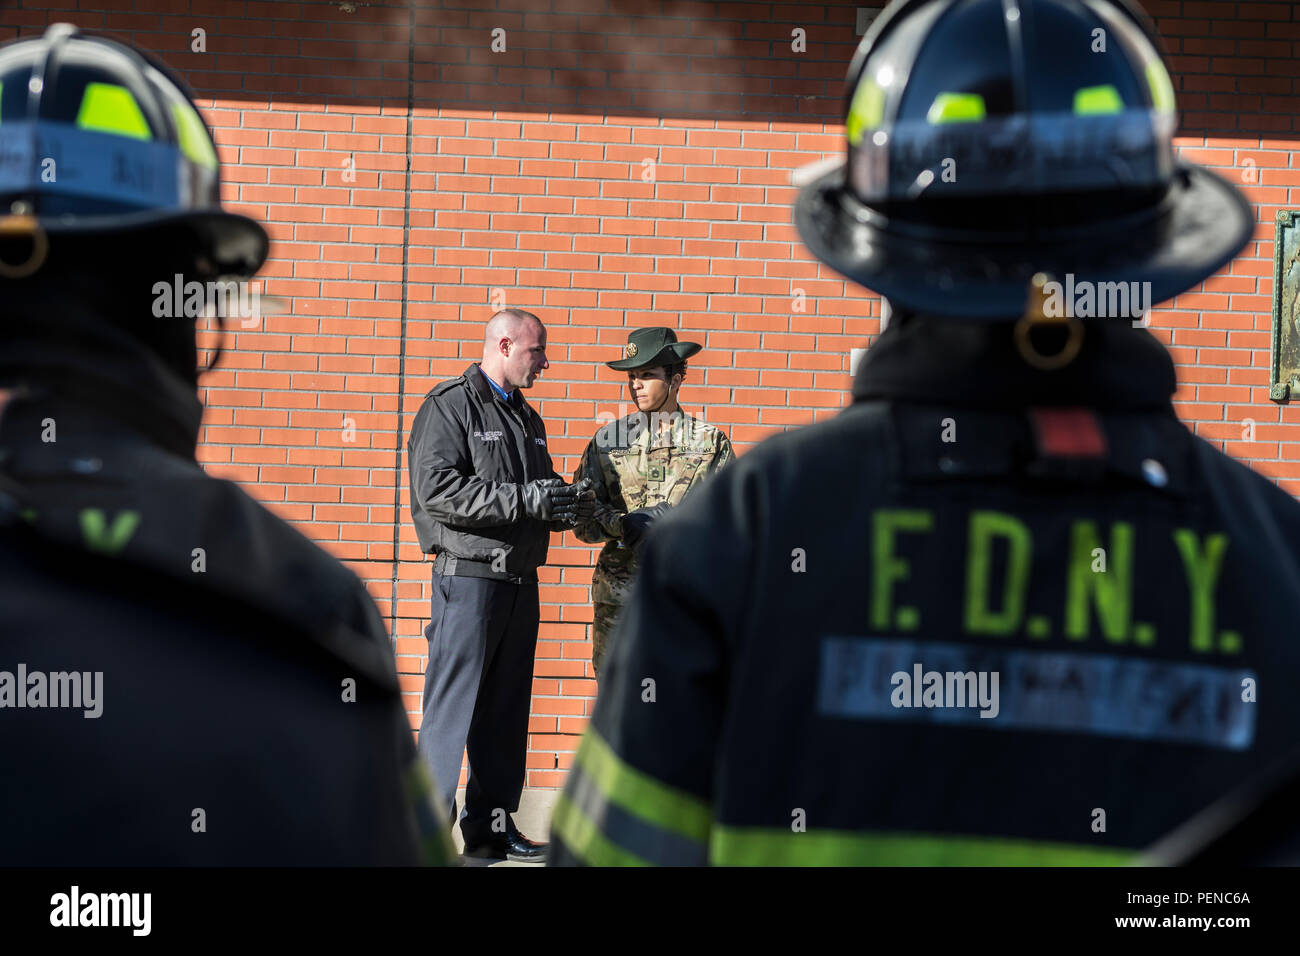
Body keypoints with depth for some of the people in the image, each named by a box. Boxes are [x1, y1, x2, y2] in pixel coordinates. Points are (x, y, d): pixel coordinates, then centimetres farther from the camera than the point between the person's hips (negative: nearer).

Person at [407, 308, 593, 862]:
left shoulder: (527, 417, 19)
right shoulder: (449, 406, -6)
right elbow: (437, 489, -18)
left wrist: (567, 504, 1)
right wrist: (525, 500, -22)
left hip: (521, 581, 8)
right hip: (469, 577, -8)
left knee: (506, 711, 11)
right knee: (451, 710, -6)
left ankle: (492, 825, 18)